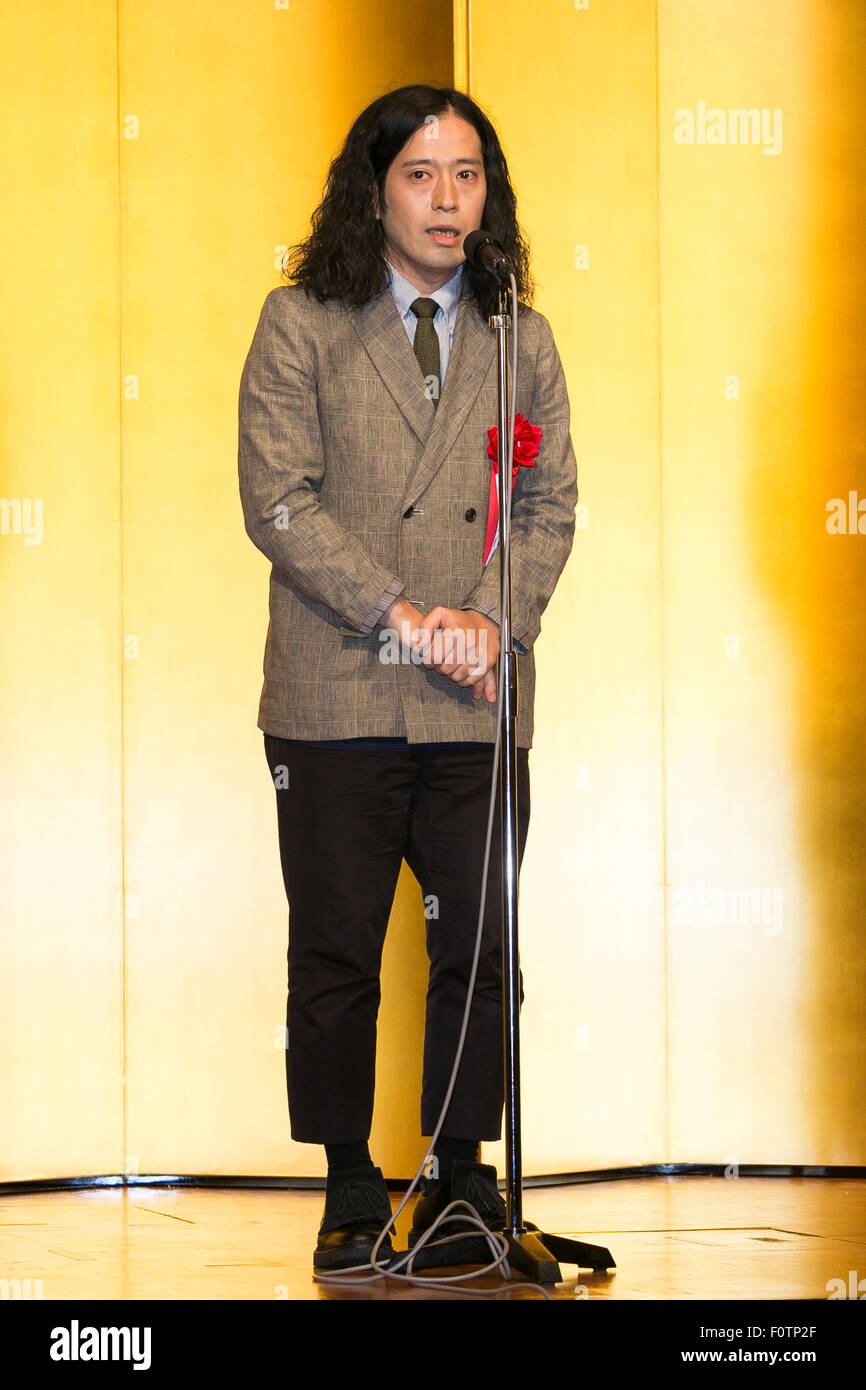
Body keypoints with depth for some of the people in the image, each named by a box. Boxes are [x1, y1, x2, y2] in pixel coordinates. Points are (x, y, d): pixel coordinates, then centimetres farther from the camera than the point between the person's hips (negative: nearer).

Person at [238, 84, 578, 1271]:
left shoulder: (521, 339, 13)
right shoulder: (301, 324, 3)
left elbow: (551, 506, 8)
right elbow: (279, 504, -6)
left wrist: (492, 618, -10)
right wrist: (405, 618, -13)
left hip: (480, 708, 3)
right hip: (337, 701, -2)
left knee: (480, 950, 3)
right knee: (336, 957, 2)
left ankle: (462, 1177, 16)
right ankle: (352, 1192, 13)